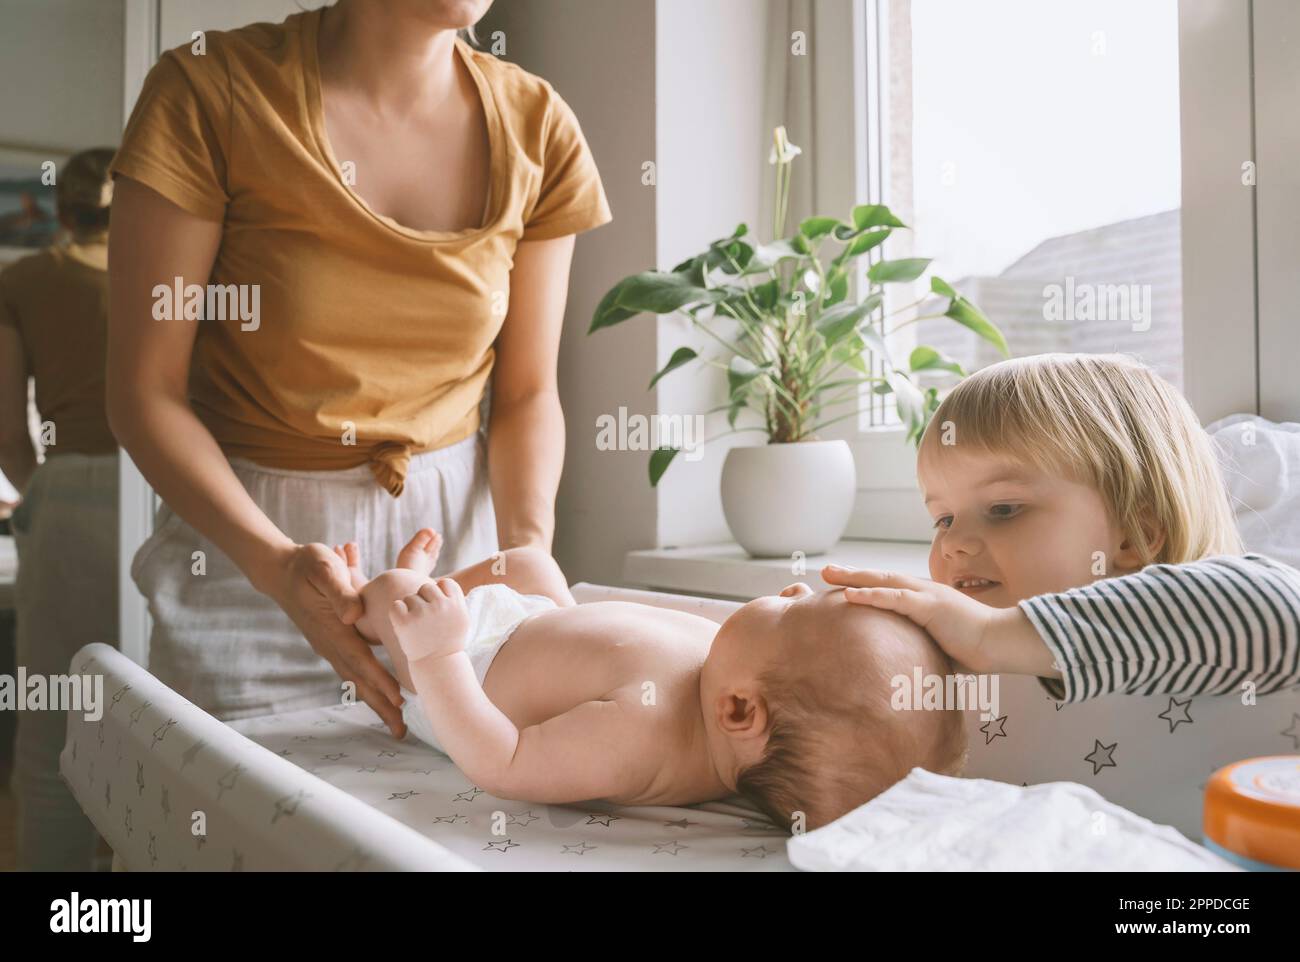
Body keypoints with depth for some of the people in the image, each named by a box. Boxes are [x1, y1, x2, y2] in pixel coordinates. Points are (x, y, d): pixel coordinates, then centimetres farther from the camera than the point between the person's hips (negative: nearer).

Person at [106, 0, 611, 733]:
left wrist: (527, 545, -16)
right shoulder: (206, 92, -12)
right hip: (246, 538, -2)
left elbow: (527, 391, 2)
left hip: (458, 520, 3)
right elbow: (146, 391, -11)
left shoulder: (538, 129, -3)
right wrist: (273, 561, -25)